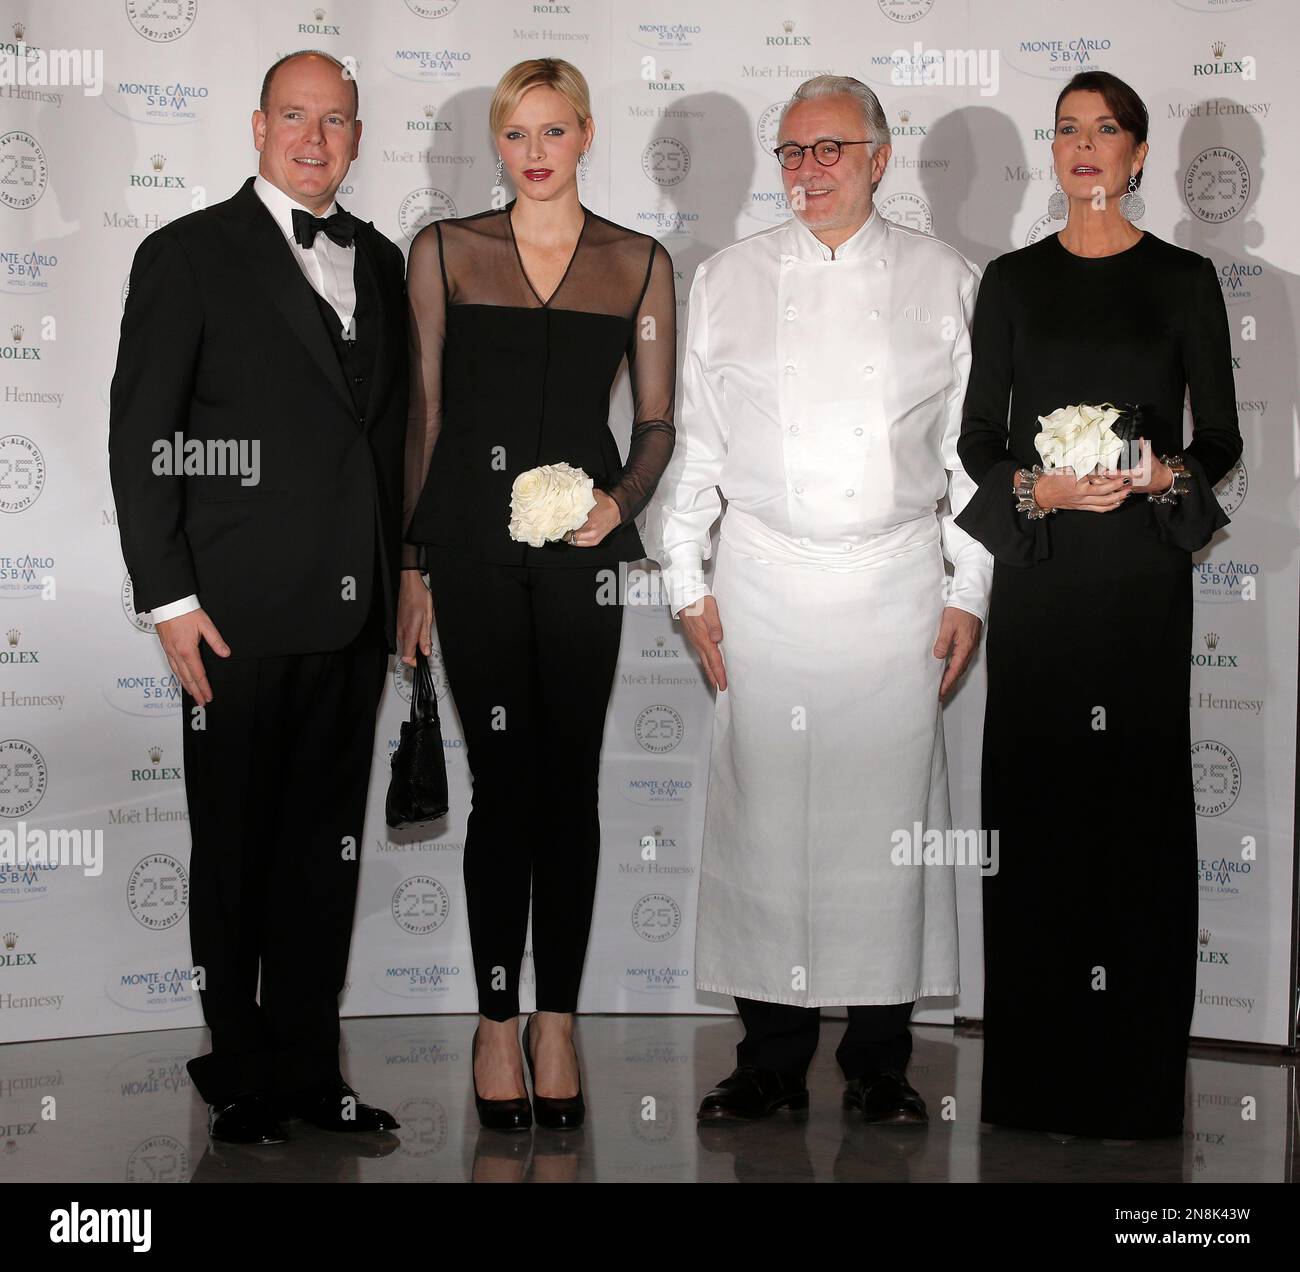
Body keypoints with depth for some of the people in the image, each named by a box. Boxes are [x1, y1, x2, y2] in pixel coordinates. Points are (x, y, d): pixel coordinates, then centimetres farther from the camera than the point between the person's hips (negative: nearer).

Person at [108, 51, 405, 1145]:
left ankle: (308, 1065, 23)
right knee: (235, 850, 6)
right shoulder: (189, 255, -3)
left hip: (352, 613, 5)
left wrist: (401, 577, 12)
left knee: (328, 846, 11)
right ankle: (242, 1075, 20)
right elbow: (140, 440, -6)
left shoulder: (379, 261, 13)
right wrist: (170, 599, -12)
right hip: (241, 613, -5)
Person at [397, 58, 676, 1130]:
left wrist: (622, 502, -8)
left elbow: (656, 421, 11)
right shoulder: (445, 251, 7)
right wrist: (411, 561, 4)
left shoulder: (641, 264, 8)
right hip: (471, 536, -1)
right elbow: (422, 414, 7)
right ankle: (498, 1021, 12)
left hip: (581, 543, 1)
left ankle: (556, 1020, 15)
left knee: (569, 781, 4)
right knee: (504, 781, -1)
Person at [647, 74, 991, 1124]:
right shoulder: (727, 279, 9)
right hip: (763, 583, 1)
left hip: (897, 580, -1)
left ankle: (881, 1063, 12)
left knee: (891, 811, 0)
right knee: (765, 812, 0)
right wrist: (689, 584, 4)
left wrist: (971, 592, 2)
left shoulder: (946, 281, 7)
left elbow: (975, 448, 7)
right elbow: (695, 443, 10)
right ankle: (772, 1060, 11)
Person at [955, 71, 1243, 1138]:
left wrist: (1168, 474, -14)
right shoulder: (1013, 280, 9)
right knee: (1033, 789, 0)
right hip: (1038, 569, 1)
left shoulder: (1185, 280, 5)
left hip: (1143, 565, -1)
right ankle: (1035, 1066, 8)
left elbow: (1222, 437, 6)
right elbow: (978, 436, 7)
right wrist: (1038, 488, -12)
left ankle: (1135, 1076, 6)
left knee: (1138, 789, -3)